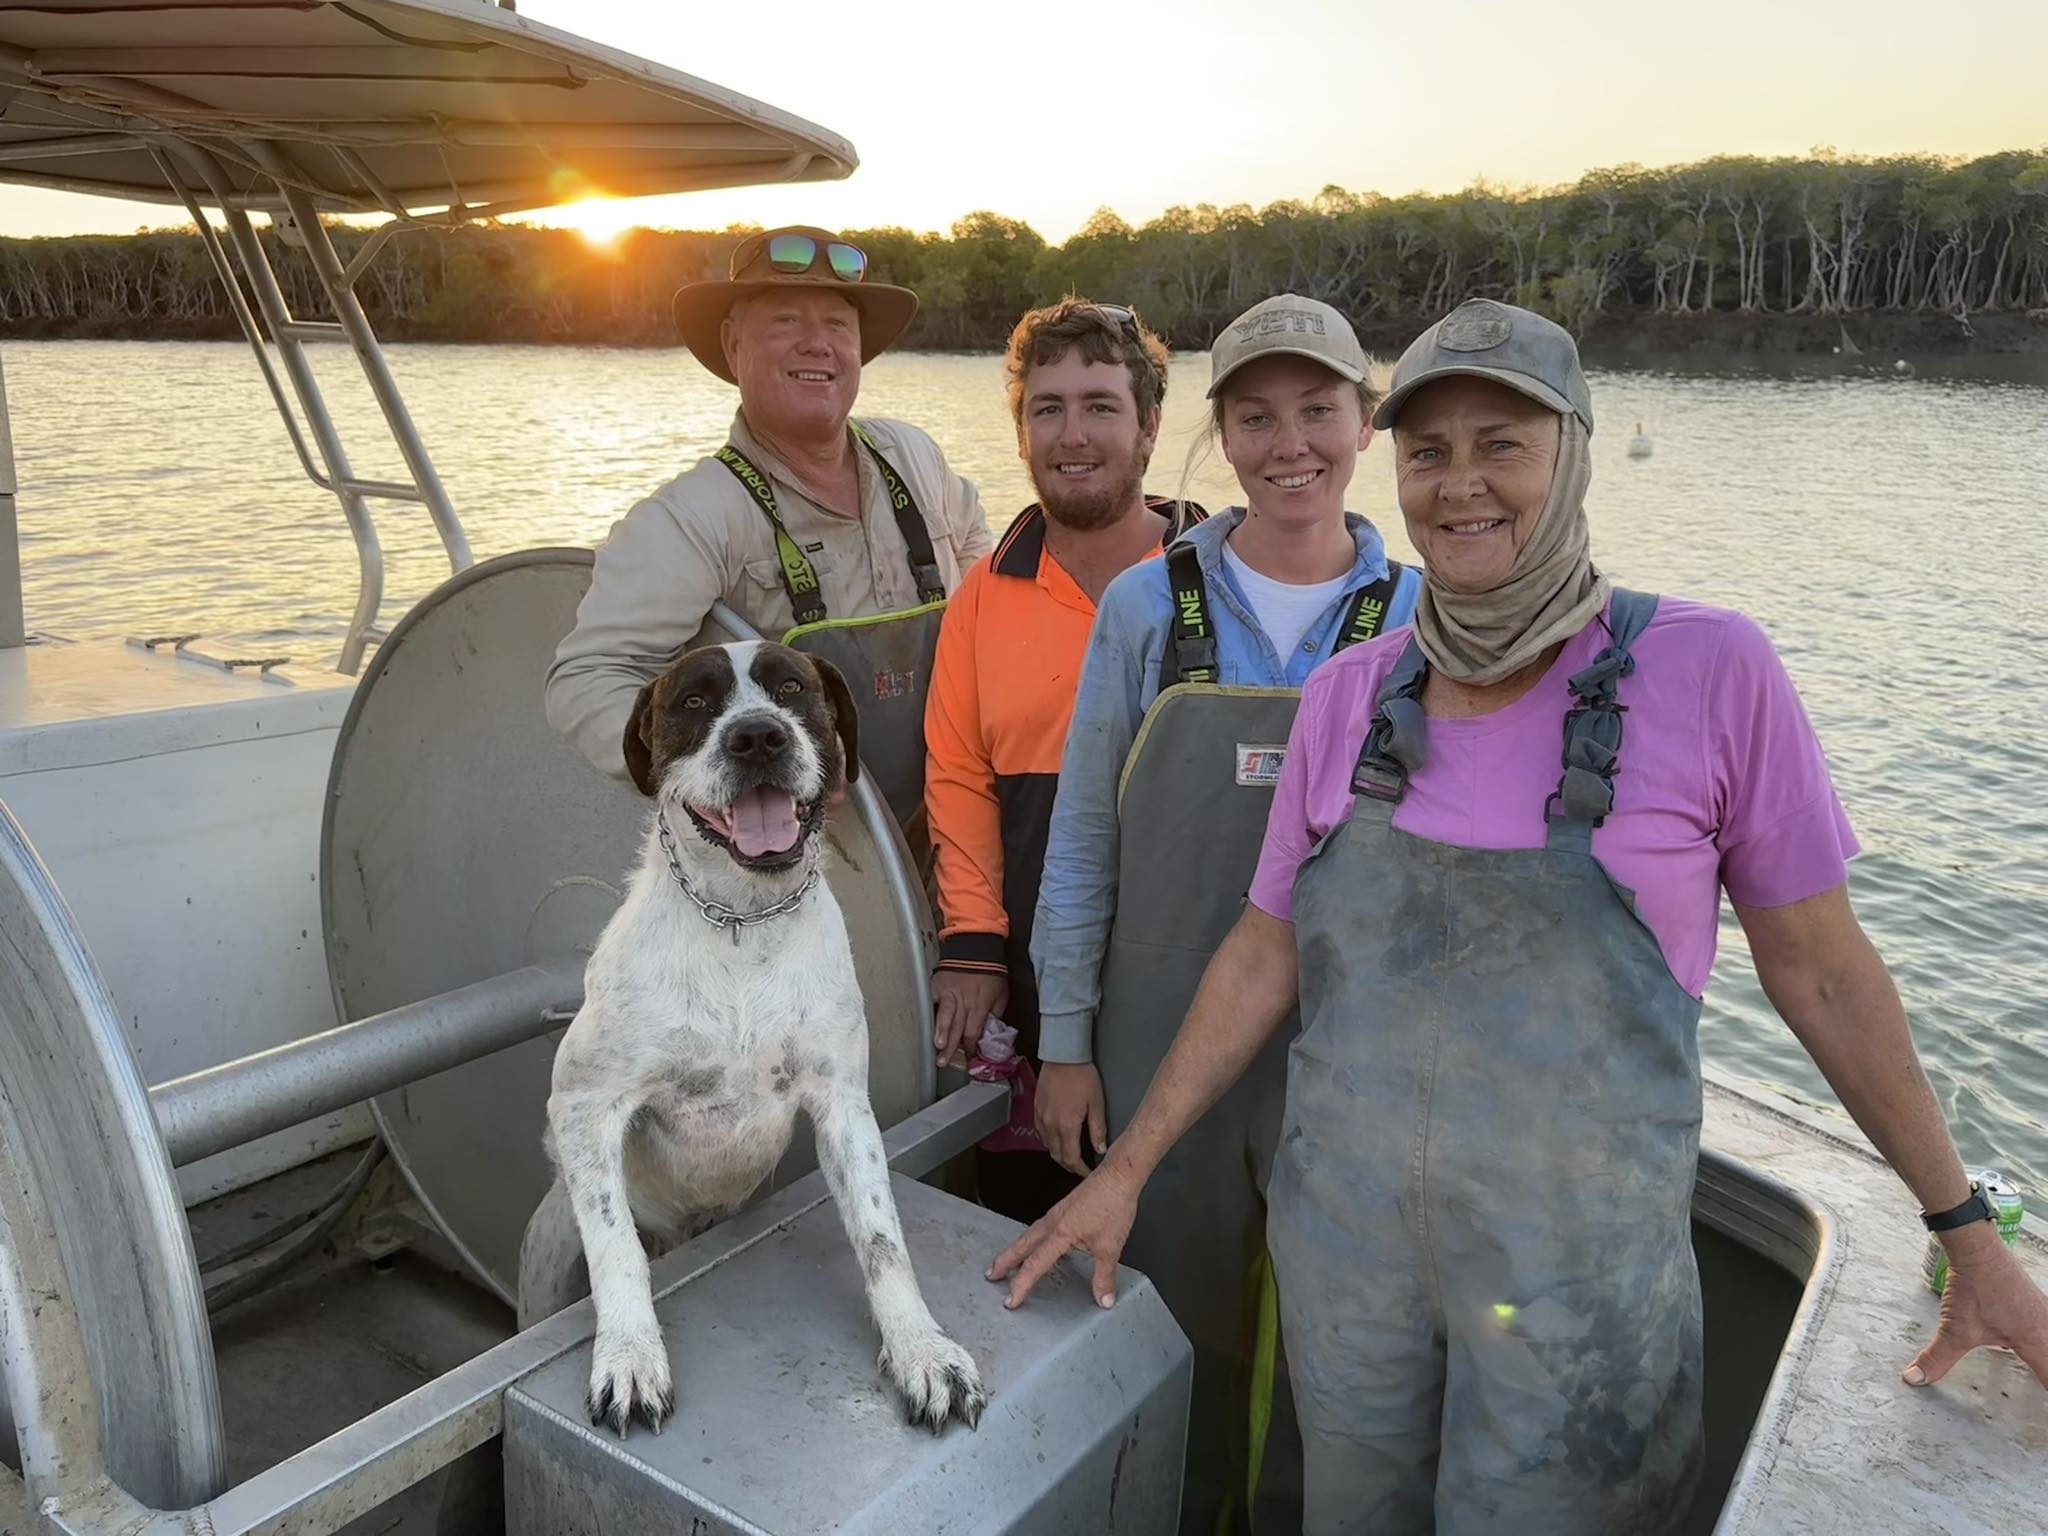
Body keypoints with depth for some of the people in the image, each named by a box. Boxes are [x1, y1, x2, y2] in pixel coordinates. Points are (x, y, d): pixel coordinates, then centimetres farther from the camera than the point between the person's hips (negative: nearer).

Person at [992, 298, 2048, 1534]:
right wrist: (1125, 1171, 3)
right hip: (1342, 1241, 3)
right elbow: (1264, 958, 3)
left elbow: (1822, 972, -3)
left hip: (1581, 1275, -3)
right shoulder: (1349, 697, -3)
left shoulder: (1711, 671, -12)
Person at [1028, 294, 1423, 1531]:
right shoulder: (1150, 604, -5)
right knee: (1178, 1307, 17)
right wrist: (1065, 1041, -1)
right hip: (1165, 1033, 0)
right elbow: (1083, 837, -1)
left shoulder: (1416, 615, -3)